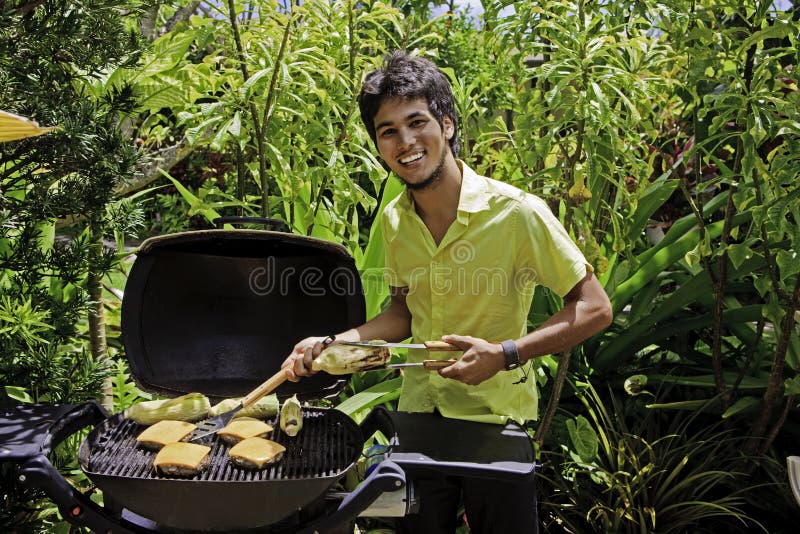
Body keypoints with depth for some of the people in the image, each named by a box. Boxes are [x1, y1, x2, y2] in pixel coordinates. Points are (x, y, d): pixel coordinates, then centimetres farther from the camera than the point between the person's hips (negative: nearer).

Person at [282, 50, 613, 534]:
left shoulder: (517, 212, -19)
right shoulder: (394, 220, -1)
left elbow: (594, 309, -15)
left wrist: (504, 354, -24)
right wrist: (332, 343, -3)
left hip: (496, 422, -4)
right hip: (418, 416, 5)